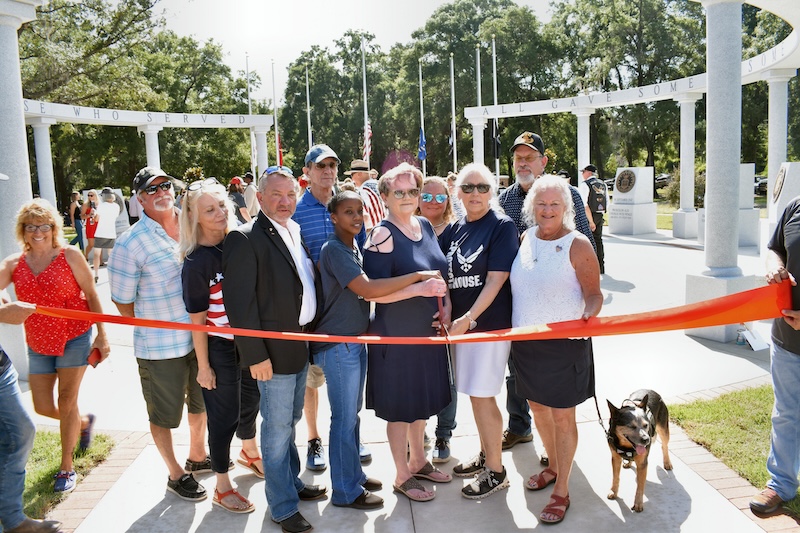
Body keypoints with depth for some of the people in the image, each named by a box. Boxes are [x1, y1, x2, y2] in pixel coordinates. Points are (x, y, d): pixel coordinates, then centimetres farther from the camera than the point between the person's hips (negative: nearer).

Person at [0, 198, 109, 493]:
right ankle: (84, 422, 42)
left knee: (67, 402, 2)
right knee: (43, 407, 9)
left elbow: (91, 295, -5)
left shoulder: (70, 255, -8)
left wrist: (101, 335, -7)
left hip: (73, 338, -4)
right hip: (38, 344, 4)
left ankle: (67, 467, 19)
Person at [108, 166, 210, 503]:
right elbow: (122, 301, -9)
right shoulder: (131, 243, -17)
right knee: (164, 414, 11)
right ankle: (176, 475, 34)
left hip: (199, 334, 6)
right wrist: (153, 328, 1)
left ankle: (197, 457, 48)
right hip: (160, 346, -5)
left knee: (200, 402, 24)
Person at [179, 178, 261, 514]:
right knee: (224, 415, 8)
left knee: (250, 402, 24)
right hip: (220, 349, -5)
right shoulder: (196, 262, -18)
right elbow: (197, 319, -15)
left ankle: (249, 453, 52)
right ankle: (222, 486, 27)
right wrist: (203, 366, -12)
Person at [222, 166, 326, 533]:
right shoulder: (244, 239, -15)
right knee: (277, 428, 5)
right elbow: (239, 302, -17)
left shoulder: (298, 232, 8)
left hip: (303, 345, 7)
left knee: (290, 422, 22)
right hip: (274, 351, -7)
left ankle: (292, 483, 40)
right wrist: (255, 354, -19)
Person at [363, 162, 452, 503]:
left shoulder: (425, 226, 5)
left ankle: (418, 461, 41)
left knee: (422, 399, 21)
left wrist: (447, 306, 1)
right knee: (400, 405, 7)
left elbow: (441, 271, 16)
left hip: (428, 329, 7)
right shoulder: (382, 236, -16)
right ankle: (402, 476, 26)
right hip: (397, 334, -7)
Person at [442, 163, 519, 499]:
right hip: (461, 322, 6)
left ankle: (495, 472, 13)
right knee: (475, 394, 15)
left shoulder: (502, 227, -9)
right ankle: (486, 455, 33)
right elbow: (445, 276, 11)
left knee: (481, 395, -3)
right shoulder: (454, 229, 9)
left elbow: (495, 280, -15)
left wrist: (468, 318, -19)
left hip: (489, 322, -6)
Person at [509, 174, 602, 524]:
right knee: (537, 407, 19)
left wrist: (588, 315, -32)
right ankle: (552, 466, 42)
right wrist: (513, 329, 6)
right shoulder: (525, 239, 5)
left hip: (564, 343, -6)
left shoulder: (577, 245, -11)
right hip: (525, 341, 6)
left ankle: (561, 491, 19)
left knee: (562, 416, 4)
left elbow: (594, 293, -11)